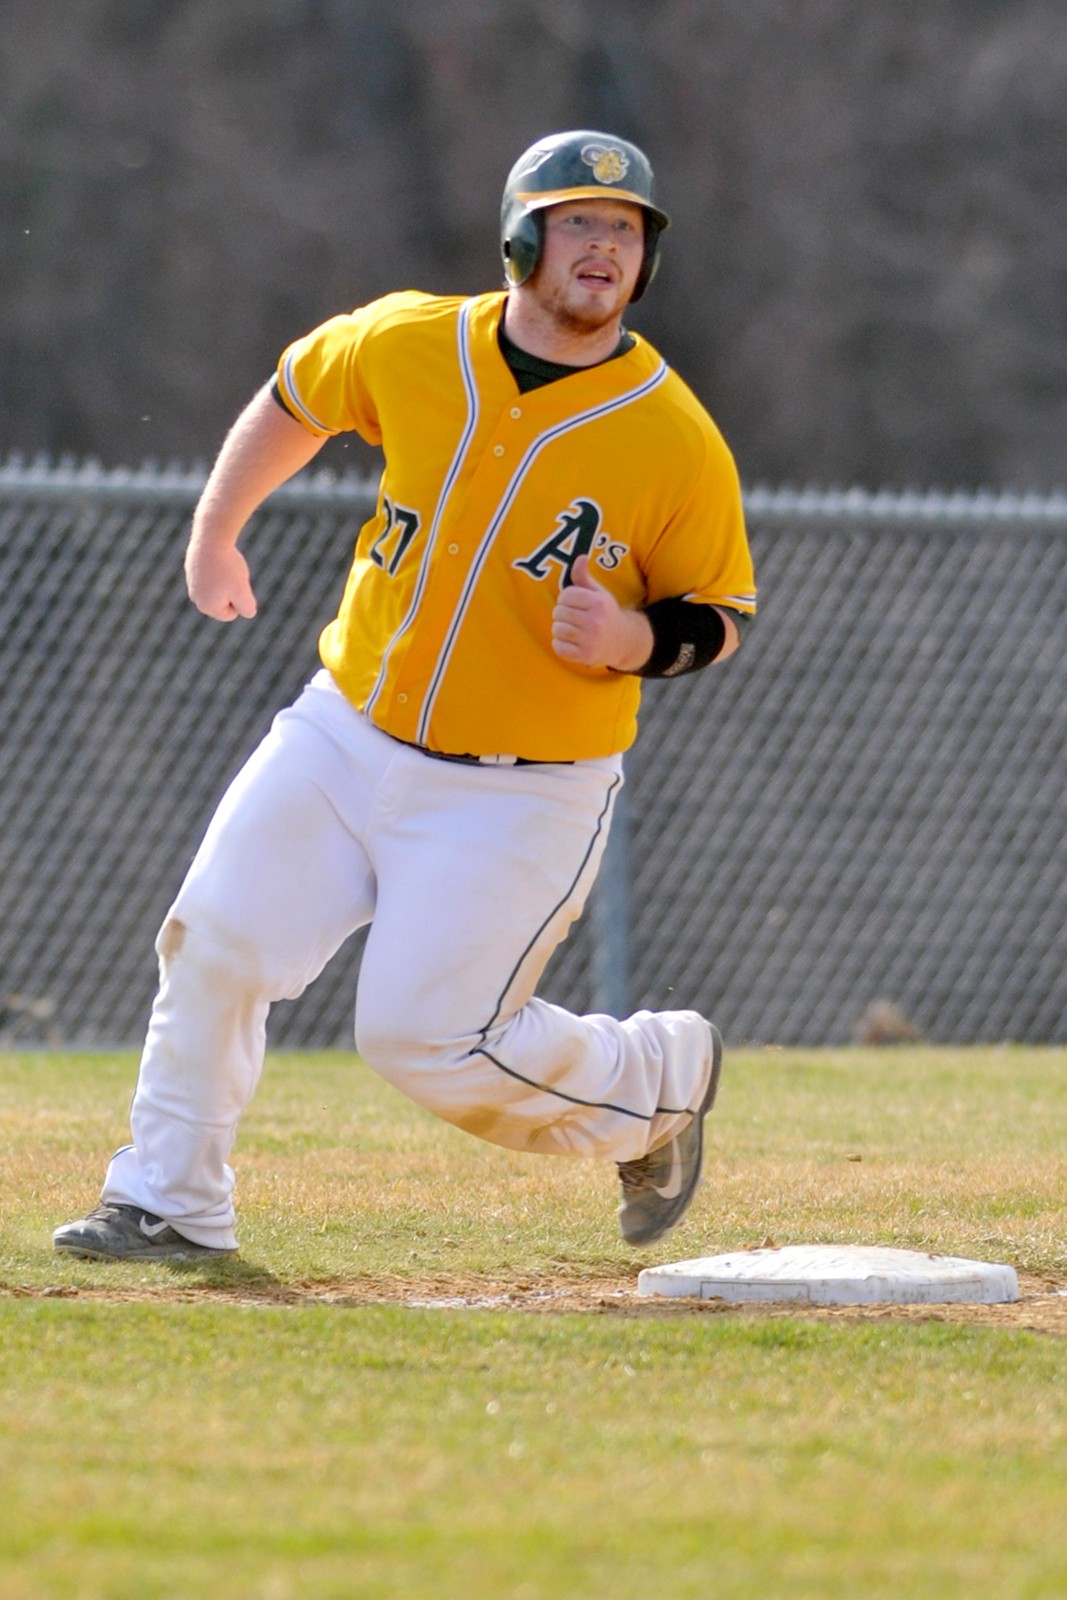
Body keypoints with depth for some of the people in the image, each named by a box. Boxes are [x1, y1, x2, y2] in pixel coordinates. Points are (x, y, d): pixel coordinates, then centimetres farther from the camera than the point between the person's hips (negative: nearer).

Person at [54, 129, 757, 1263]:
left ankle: (657, 1081, 18)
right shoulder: (407, 346, -5)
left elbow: (719, 616, -2)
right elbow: (292, 399, 16)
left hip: (526, 793, -4)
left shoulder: (677, 441, -14)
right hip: (345, 734, 4)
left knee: (429, 1040, -8)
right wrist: (214, 533, 26)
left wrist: (635, 641, -23)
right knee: (218, 941, -4)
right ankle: (172, 1203, 10)